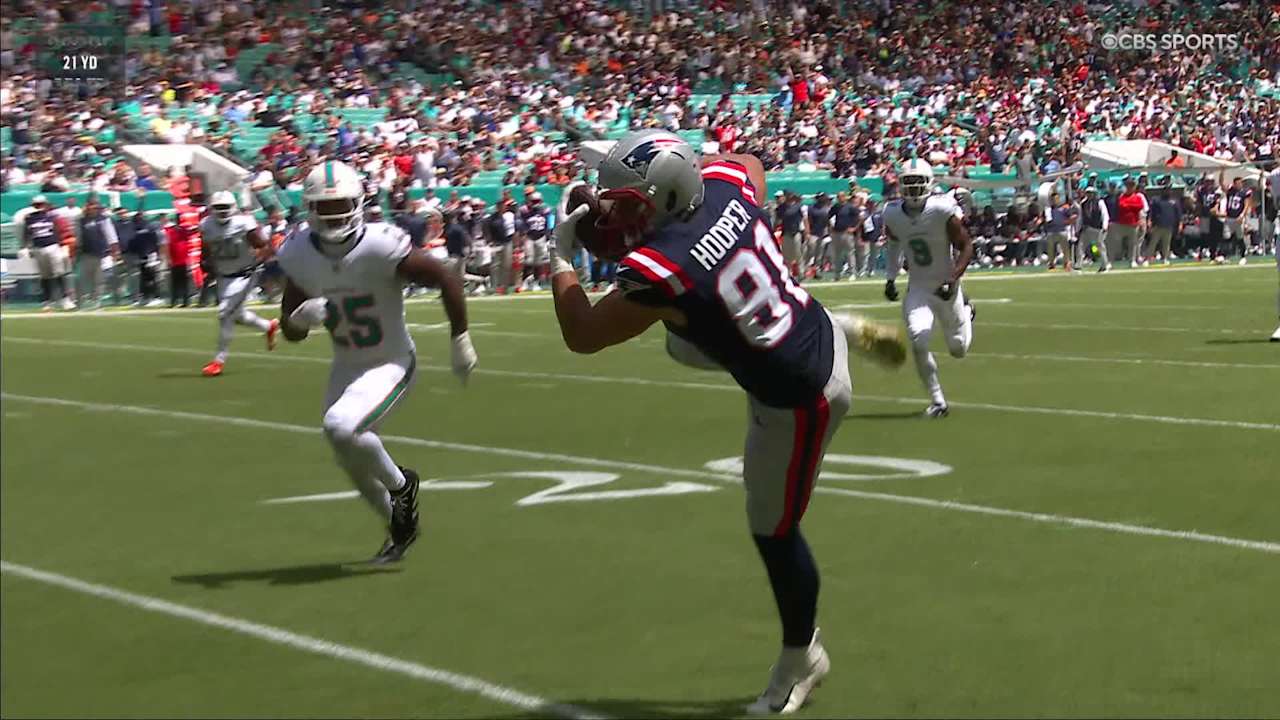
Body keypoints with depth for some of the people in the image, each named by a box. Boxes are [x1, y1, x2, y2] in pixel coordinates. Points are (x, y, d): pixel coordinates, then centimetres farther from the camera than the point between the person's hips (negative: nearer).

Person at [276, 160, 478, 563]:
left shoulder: (380, 248, -27)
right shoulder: (300, 256, -11)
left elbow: (447, 281, -17)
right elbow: (291, 333, -2)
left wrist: (460, 341, -11)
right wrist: (300, 318, -26)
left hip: (391, 365, -6)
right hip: (346, 367, 6)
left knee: (341, 428, -28)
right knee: (353, 462, 15)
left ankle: (400, 484, 2)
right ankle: (400, 526, 42)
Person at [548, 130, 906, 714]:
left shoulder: (661, 270, -33)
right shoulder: (726, 183, -12)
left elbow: (581, 336, -19)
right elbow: (751, 162, 16)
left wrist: (560, 258, -6)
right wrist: (685, 163, 16)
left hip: (797, 400, -8)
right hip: (814, 332, 8)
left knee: (774, 534, 10)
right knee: (686, 345, 32)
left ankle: (799, 661, 33)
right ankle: (849, 333, 39)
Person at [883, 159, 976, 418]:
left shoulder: (943, 211, -22)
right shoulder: (893, 215, -9)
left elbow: (965, 248, -13)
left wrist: (953, 279, -25)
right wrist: (890, 278, 10)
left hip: (945, 286, -2)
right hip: (918, 288, 2)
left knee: (959, 349, 12)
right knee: (919, 341, -20)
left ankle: (966, 311, 47)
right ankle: (937, 400, -3)